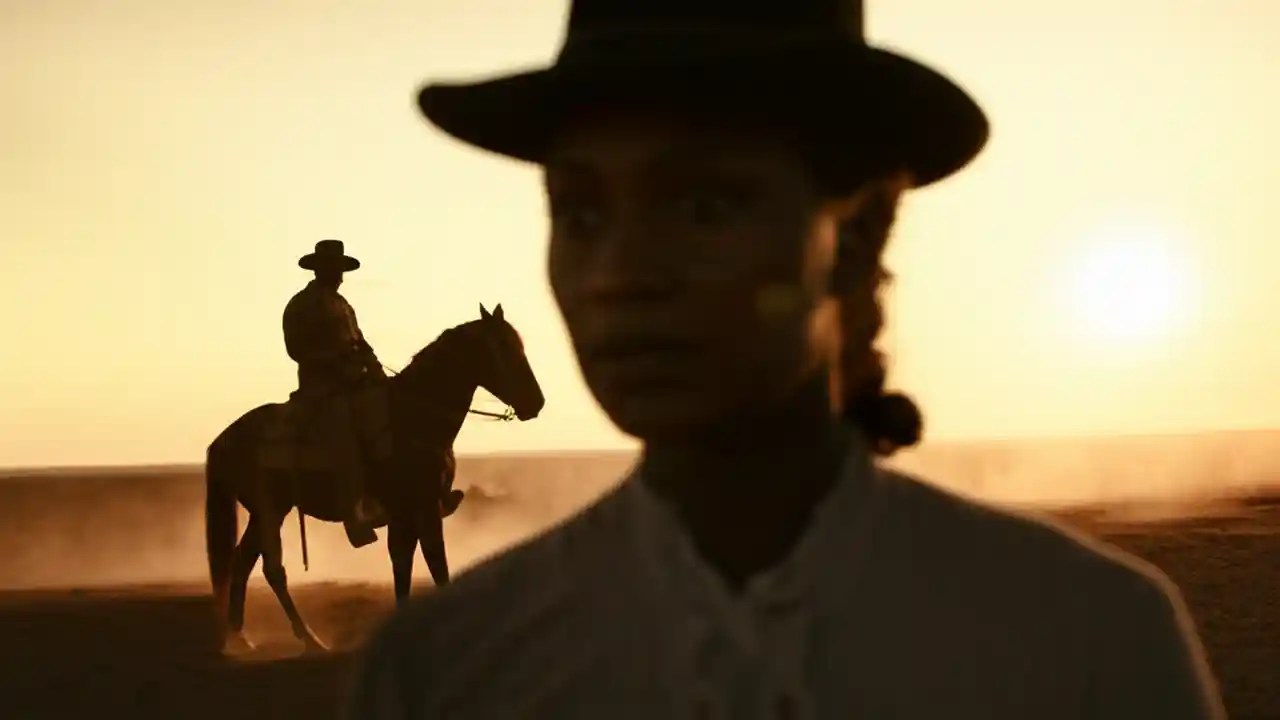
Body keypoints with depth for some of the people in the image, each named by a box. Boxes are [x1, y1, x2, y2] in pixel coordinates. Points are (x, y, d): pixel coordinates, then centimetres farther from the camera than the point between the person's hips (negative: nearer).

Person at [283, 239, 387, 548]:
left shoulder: (343, 306, 22)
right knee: (342, 422, -29)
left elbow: (361, 344, 20)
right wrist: (336, 360, -17)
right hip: (319, 385, -7)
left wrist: (377, 371, 2)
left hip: (354, 380, 7)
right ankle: (355, 512, -37)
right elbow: (297, 349, -8)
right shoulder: (300, 306, 1)